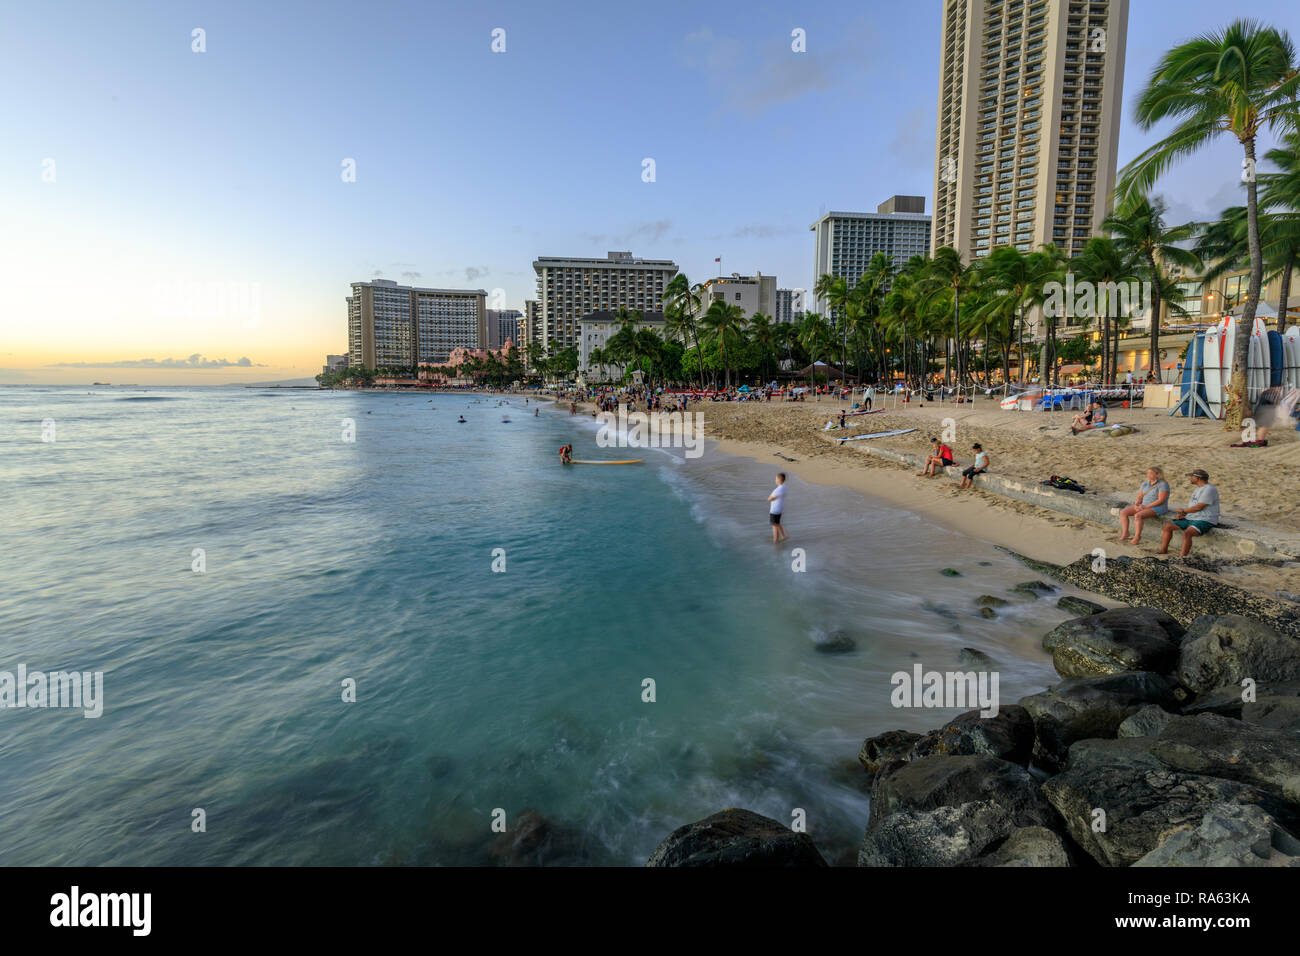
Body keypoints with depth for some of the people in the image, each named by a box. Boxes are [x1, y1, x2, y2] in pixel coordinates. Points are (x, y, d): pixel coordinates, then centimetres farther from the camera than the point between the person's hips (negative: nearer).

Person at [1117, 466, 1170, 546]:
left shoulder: (1163, 484, -12)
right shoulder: (1145, 484, 10)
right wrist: (1136, 505, -11)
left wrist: (1146, 507, -22)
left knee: (1137, 516, -35)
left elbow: (1161, 500, -19)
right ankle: (1124, 534, -17)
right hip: (1143, 506, 8)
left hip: (1157, 508, -8)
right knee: (1123, 513, -13)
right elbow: (1140, 497, 10)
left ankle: (1137, 539, -30)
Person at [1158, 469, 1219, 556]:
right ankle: (1163, 550, 1)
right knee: (1168, 525, 2)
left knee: (1186, 533, -35)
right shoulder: (1197, 489, 17)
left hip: (1204, 521, -10)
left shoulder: (1209, 489, -15)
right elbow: (1191, 504, 20)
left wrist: (1183, 511, -5)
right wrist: (1181, 514, 3)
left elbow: (1199, 507, -20)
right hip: (1191, 518, 10)